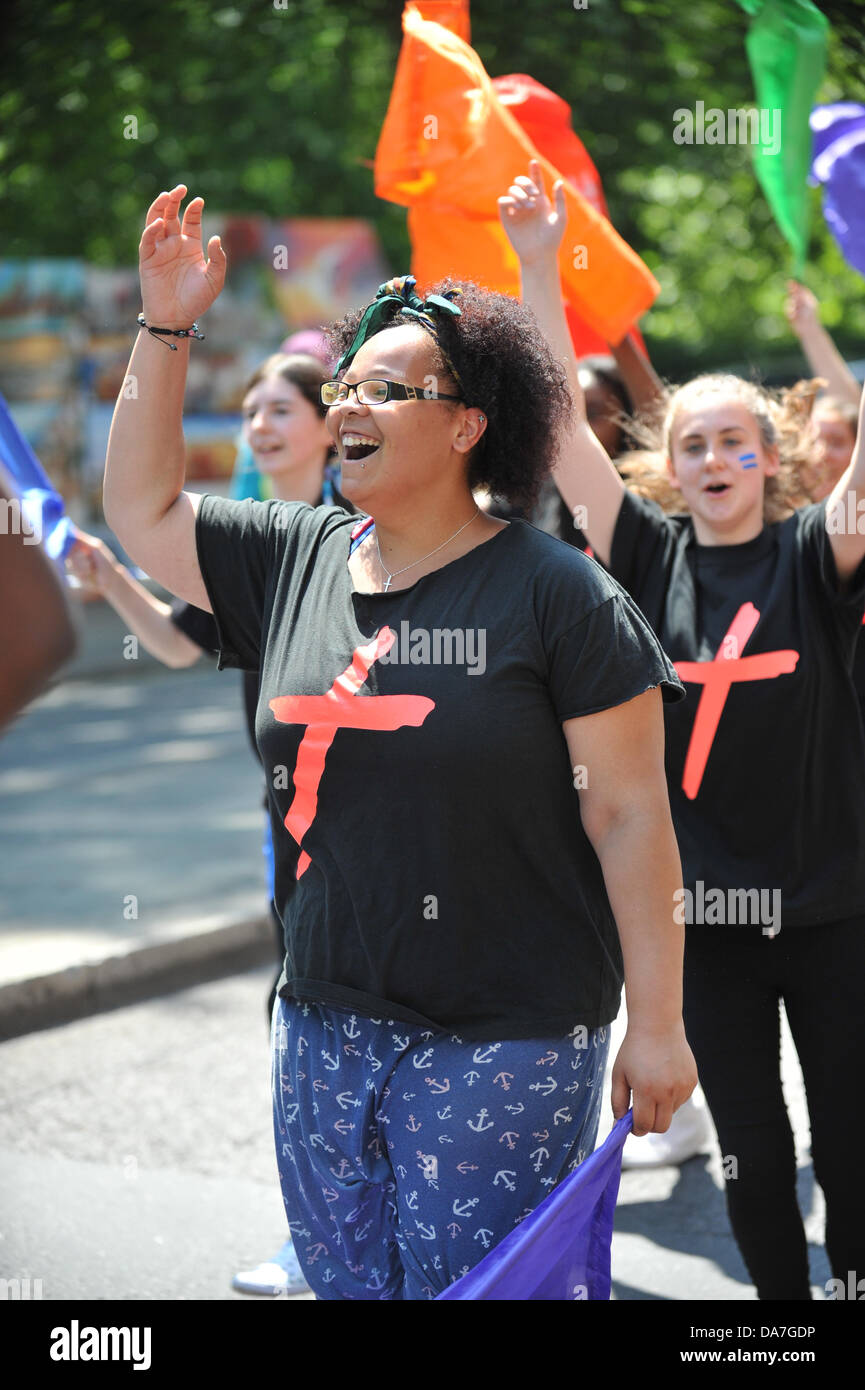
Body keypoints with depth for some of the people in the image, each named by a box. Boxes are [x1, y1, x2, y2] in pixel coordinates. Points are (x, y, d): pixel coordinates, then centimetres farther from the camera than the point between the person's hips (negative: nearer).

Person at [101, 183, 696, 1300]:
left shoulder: (554, 591, -9)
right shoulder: (292, 560, 8)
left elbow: (630, 815, -10)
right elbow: (140, 507, 15)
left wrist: (656, 1026, -11)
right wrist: (166, 331, 6)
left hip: (505, 1042, -6)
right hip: (321, 1029, 6)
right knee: (343, 1282, 14)